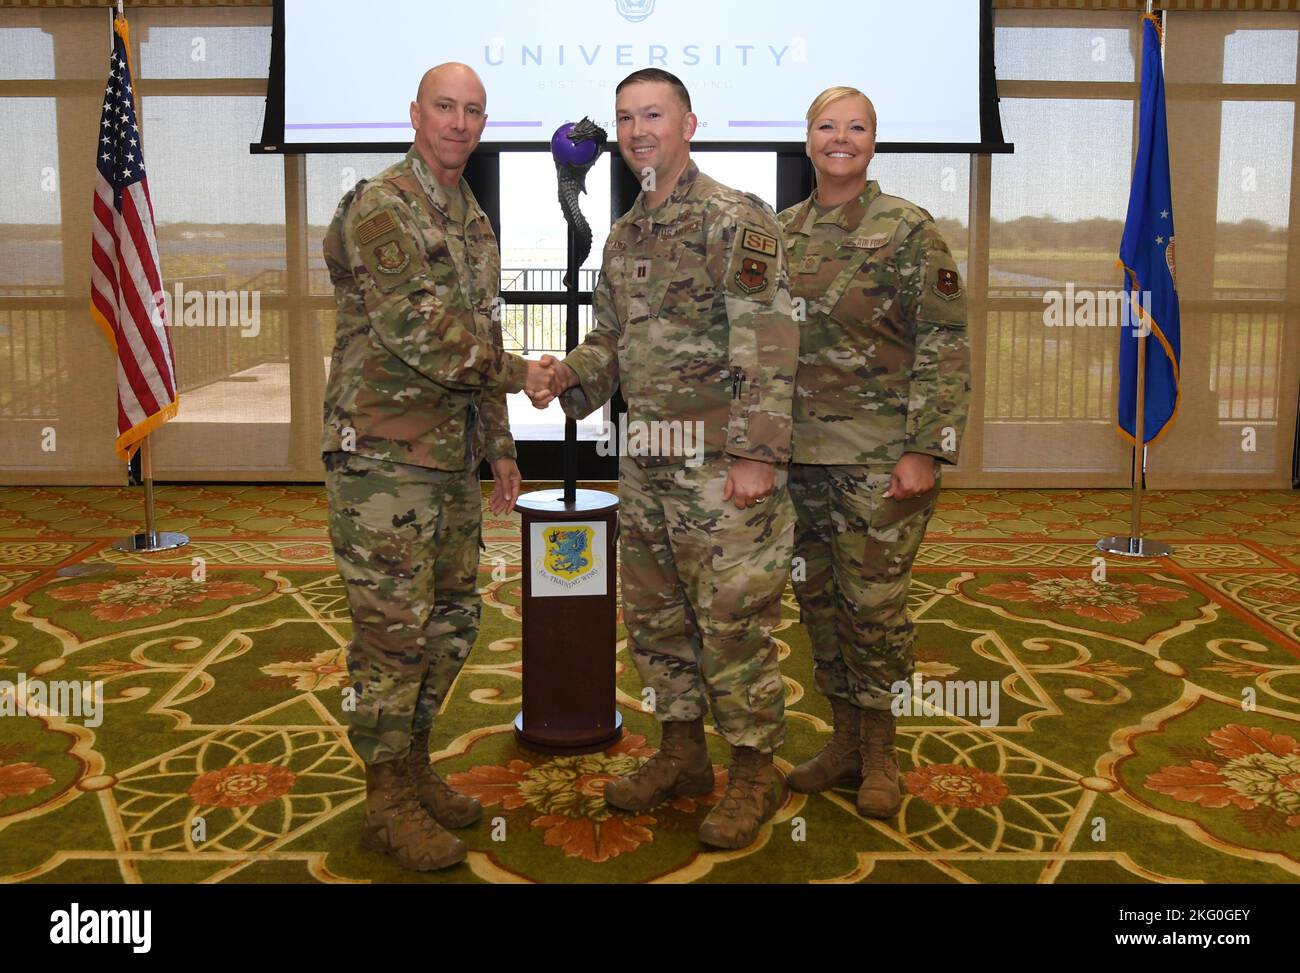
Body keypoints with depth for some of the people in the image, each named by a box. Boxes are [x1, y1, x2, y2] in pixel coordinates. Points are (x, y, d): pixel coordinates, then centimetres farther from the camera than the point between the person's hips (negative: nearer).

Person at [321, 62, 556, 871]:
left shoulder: (474, 220, 16)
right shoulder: (381, 208, -12)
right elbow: (416, 332, -21)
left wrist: (500, 445, 18)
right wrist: (518, 372, -10)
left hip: (453, 460, 9)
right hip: (384, 459, -8)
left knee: (451, 621, 14)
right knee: (392, 631, -2)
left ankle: (414, 767, 30)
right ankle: (389, 803, 11)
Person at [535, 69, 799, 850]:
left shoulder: (735, 221, -10)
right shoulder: (625, 236, 14)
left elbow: (769, 346, -16)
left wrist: (757, 455, -22)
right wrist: (569, 377, -1)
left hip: (721, 461, -8)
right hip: (646, 462, 8)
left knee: (732, 621, -2)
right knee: (654, 613, 15)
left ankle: (756, 772, 14)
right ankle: (683, 753, 31)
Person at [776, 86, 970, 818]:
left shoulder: (909, 229, -6)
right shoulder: (782, 233, 9)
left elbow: (946, 346, -9)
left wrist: (926, 450, -15)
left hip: (879, 456, -5)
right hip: (801, 454, 5)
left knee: (875, 605, 0)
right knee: (818, 599, 12)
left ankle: (880, 752, 19)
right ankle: (844, 740, 28)